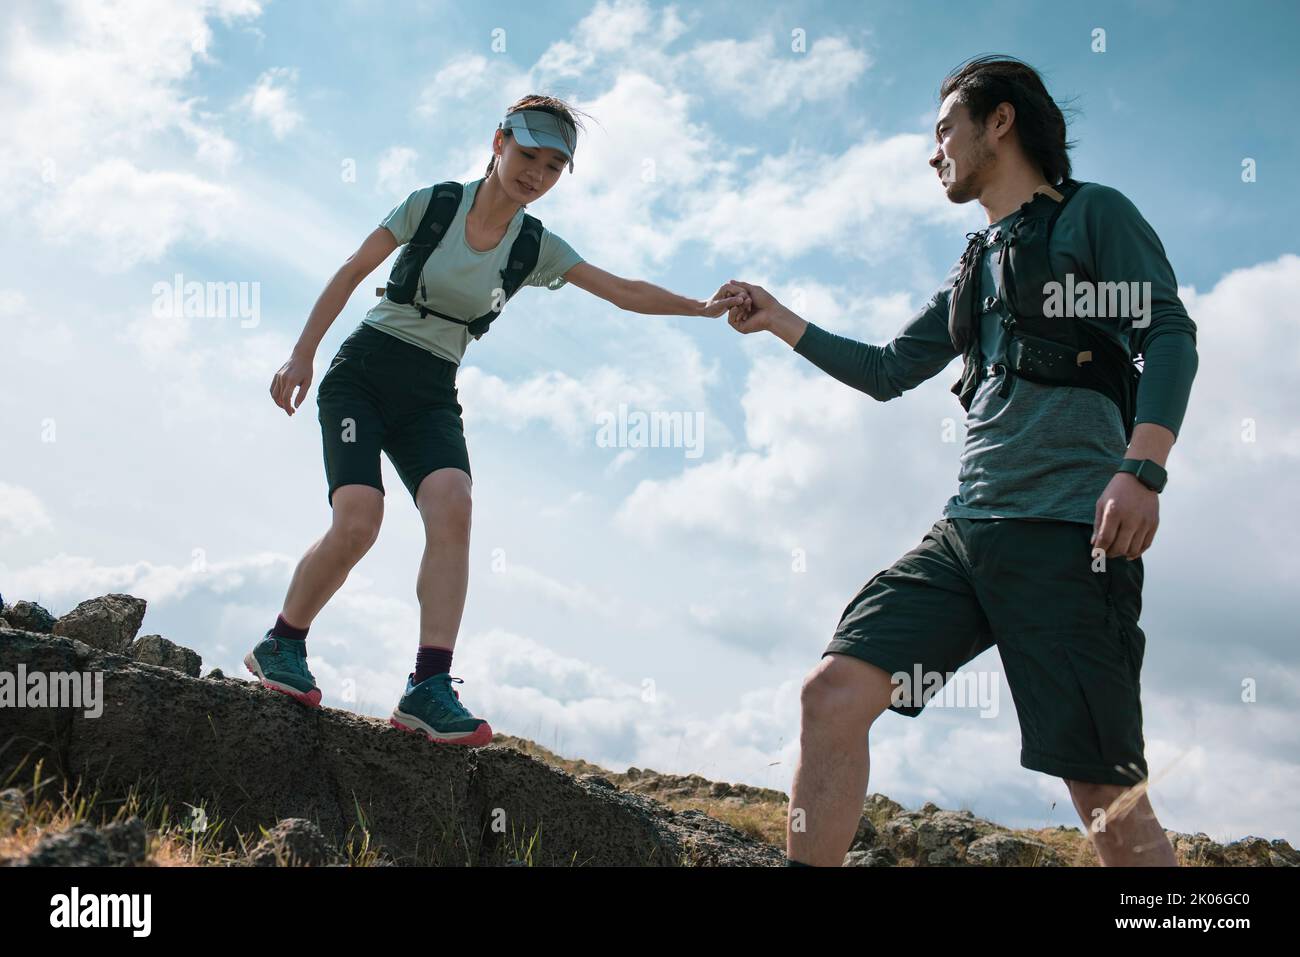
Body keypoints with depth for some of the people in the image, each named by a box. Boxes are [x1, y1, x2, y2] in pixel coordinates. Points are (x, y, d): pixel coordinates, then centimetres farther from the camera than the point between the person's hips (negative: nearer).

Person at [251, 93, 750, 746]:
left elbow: (626, 292, -4)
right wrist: (303, 354, -4)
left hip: (430, 397, 3)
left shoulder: (537, 247, 4)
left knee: (453, 508, -25)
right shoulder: (431, 204, -4)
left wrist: (704, 307, -19)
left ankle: (430, 687, -25)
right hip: (362, 373, -3)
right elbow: (350, 274, 1)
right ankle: (279, 645, 3)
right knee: (358, 521, -22)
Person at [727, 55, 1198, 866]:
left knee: (1109, 795, -7)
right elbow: (888, 372, 33)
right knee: (833, 695, -7)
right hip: (967, 531, 7)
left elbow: (1170, 335, -6)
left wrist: (1141, 468, -21)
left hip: (1066, 532, -7)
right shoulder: (975, 268, 26)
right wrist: (782, 322, 32)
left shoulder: (1093, 214, 6)